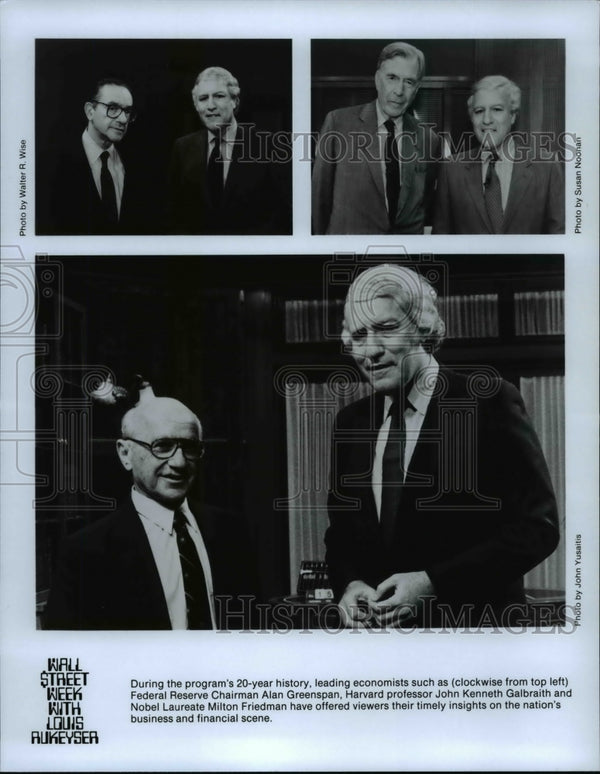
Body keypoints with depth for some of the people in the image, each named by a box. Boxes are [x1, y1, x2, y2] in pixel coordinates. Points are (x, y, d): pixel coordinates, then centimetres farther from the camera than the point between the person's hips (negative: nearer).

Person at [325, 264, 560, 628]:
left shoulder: (489, 401, -12)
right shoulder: (351, 421, 4)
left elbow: (537, 527, -14)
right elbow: (342, 528, 10)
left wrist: (432, 583, -21)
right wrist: (348, 584, -10)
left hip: (471, 621, -4)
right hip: (373, 626, 4)